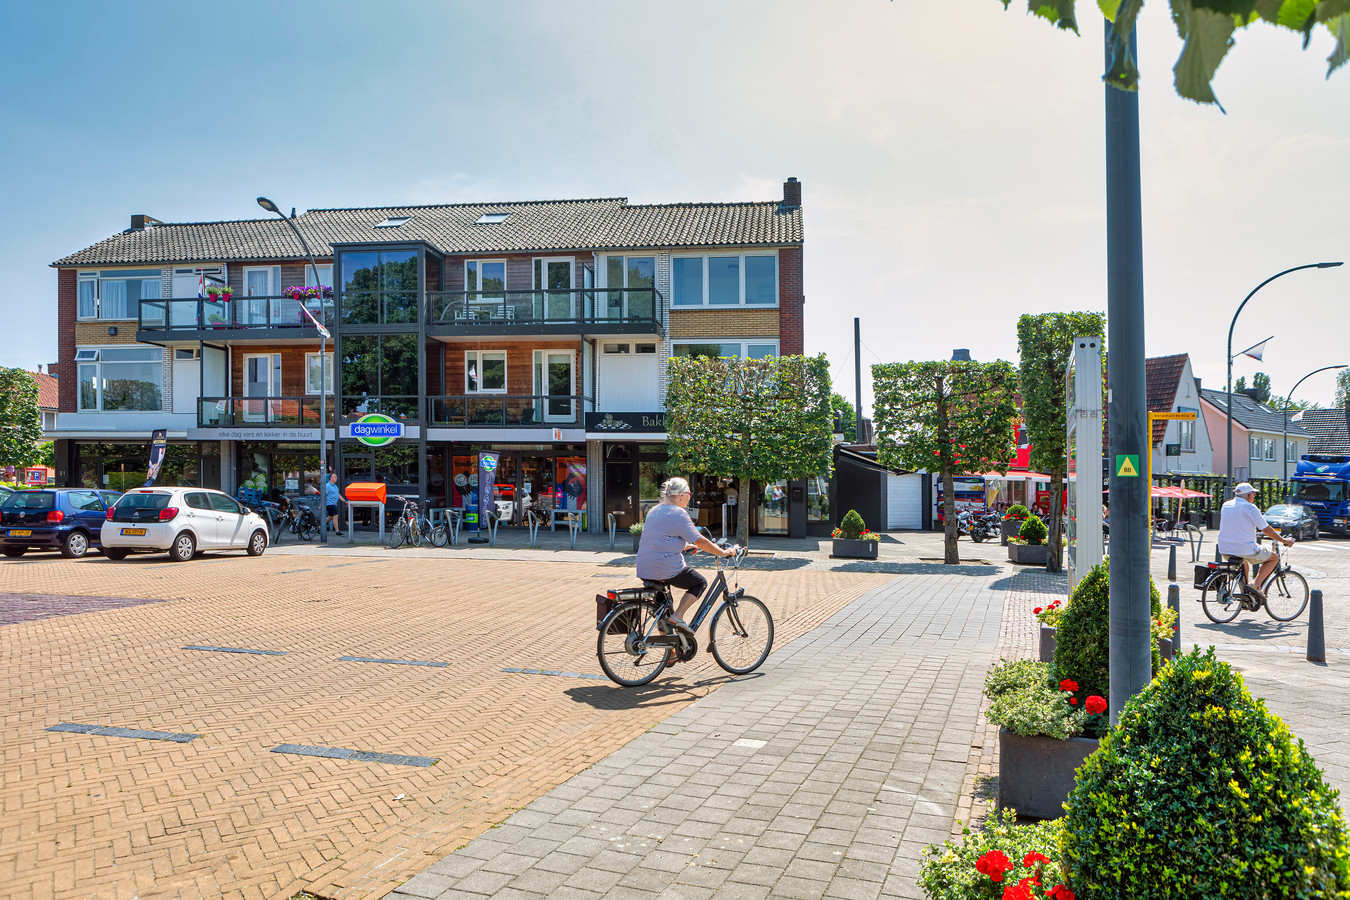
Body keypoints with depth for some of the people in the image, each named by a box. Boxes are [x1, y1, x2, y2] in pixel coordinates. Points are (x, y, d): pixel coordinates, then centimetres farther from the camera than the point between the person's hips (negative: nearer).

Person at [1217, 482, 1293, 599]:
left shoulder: (1225, 505, 10)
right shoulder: (1250, 507, -10)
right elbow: (1266, 530, -5)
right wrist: (1283, 540, 9)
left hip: (1224, 550, 7)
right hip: (1245, 549, -7)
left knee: (1243, 560, 39)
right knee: (1274, 558, 16)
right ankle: (1256, 585, 0)